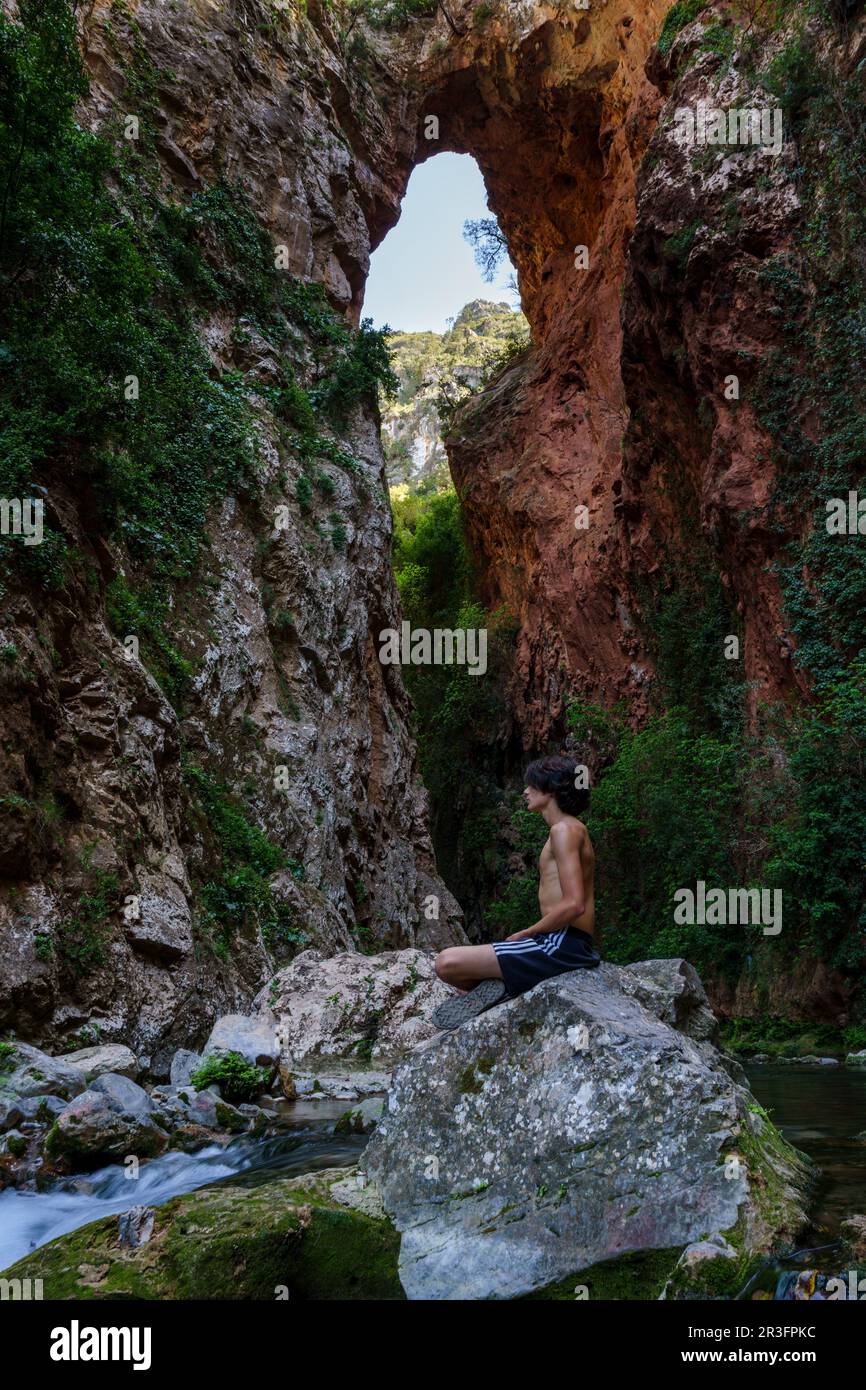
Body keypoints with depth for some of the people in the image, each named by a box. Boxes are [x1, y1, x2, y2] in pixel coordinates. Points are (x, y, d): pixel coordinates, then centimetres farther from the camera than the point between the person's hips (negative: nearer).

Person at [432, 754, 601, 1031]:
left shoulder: (565, 829, -11)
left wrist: (523, 935, -11)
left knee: (447, 962, -20)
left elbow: (574, 904, -22)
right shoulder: (574, 829, 19)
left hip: (560, 945, -11)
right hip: (566, 945, 11)